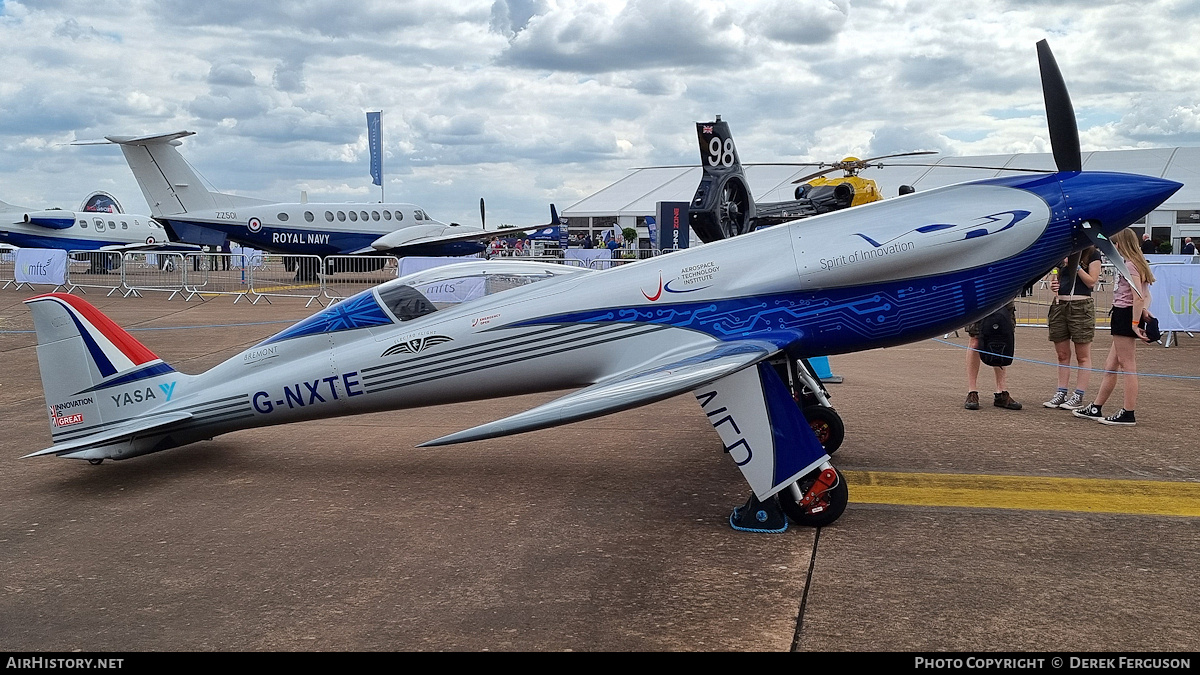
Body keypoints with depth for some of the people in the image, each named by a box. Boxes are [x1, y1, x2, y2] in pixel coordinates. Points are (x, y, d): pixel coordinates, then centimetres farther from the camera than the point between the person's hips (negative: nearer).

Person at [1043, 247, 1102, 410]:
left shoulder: (1093, 254, 0)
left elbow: (1092, 282, -5)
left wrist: (1075, 265, -12)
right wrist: (1053, 284, 0)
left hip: (1081, 306, -5)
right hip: (1059, 304, 5)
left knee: (1083, 356, 1)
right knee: (1062, 355, 9)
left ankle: (1078, 396, 4)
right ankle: (1061, 393, 15)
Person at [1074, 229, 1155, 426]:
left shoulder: (1130, 265, -13)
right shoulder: (1137, 264, 19)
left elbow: (1139, 297, -21)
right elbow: (1145, 296, 18)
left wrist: (1135, 323, -21)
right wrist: (1144, 310, 1)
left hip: (1125, 314, -11)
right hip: (1123, 316, 11)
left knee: (1127, 366, -5)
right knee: (1110, 366, 13)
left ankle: (1128, 414, 0)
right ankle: (1095, 409, 19)